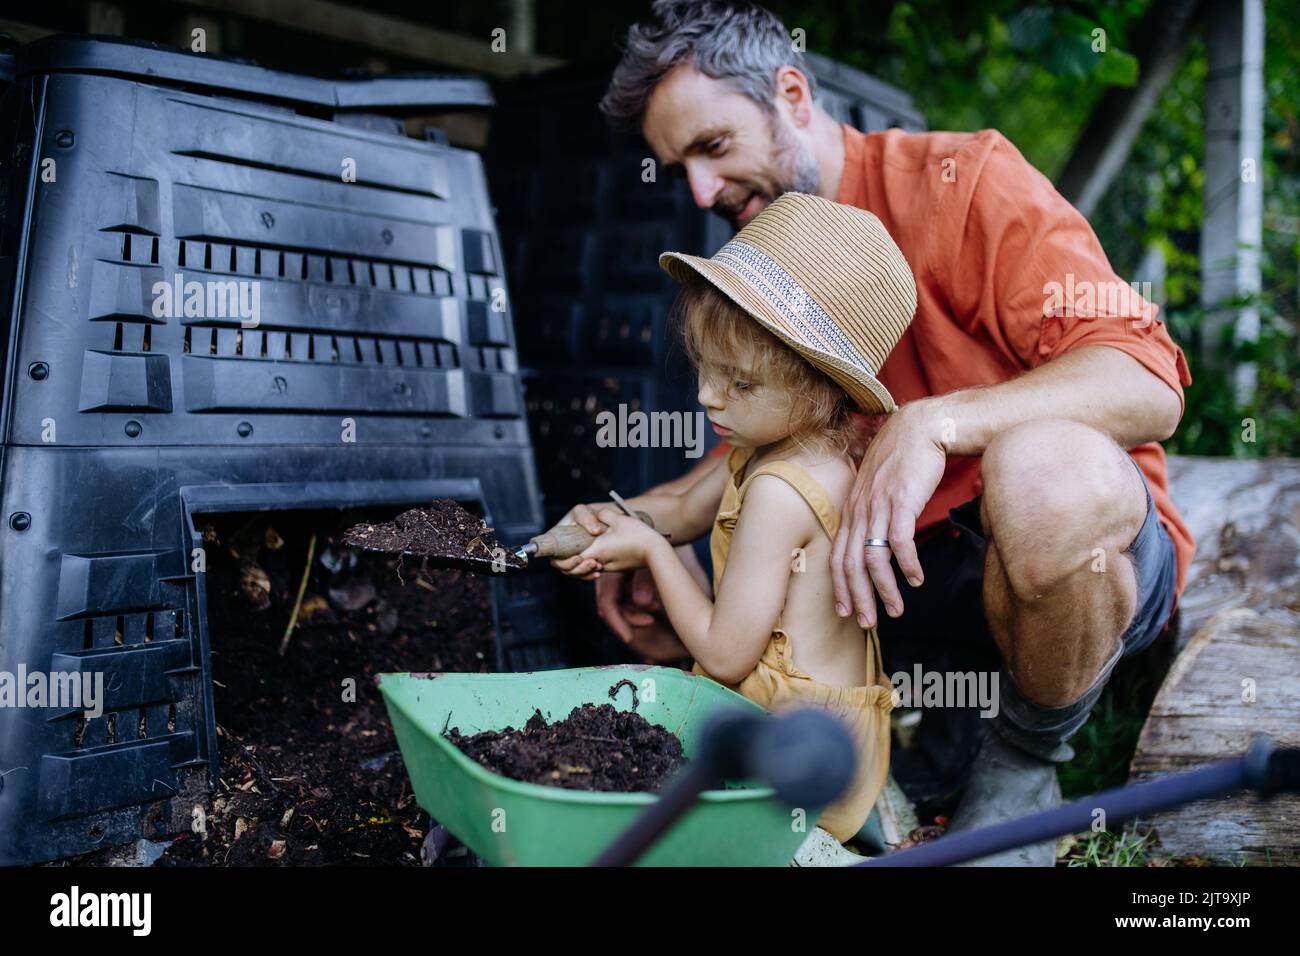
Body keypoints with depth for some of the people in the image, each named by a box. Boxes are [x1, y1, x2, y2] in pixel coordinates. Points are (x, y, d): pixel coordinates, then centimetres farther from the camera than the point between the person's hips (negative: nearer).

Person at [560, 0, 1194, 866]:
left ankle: (1022, 764, -8)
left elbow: (1148, 385, -23)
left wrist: (934, 422, -36)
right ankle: (955, 717, 8)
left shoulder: (962, 183, -13)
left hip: (1095, 554, -6)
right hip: (901, 573, 6)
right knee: (650, 595, -2)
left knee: (1047, 472, -41)